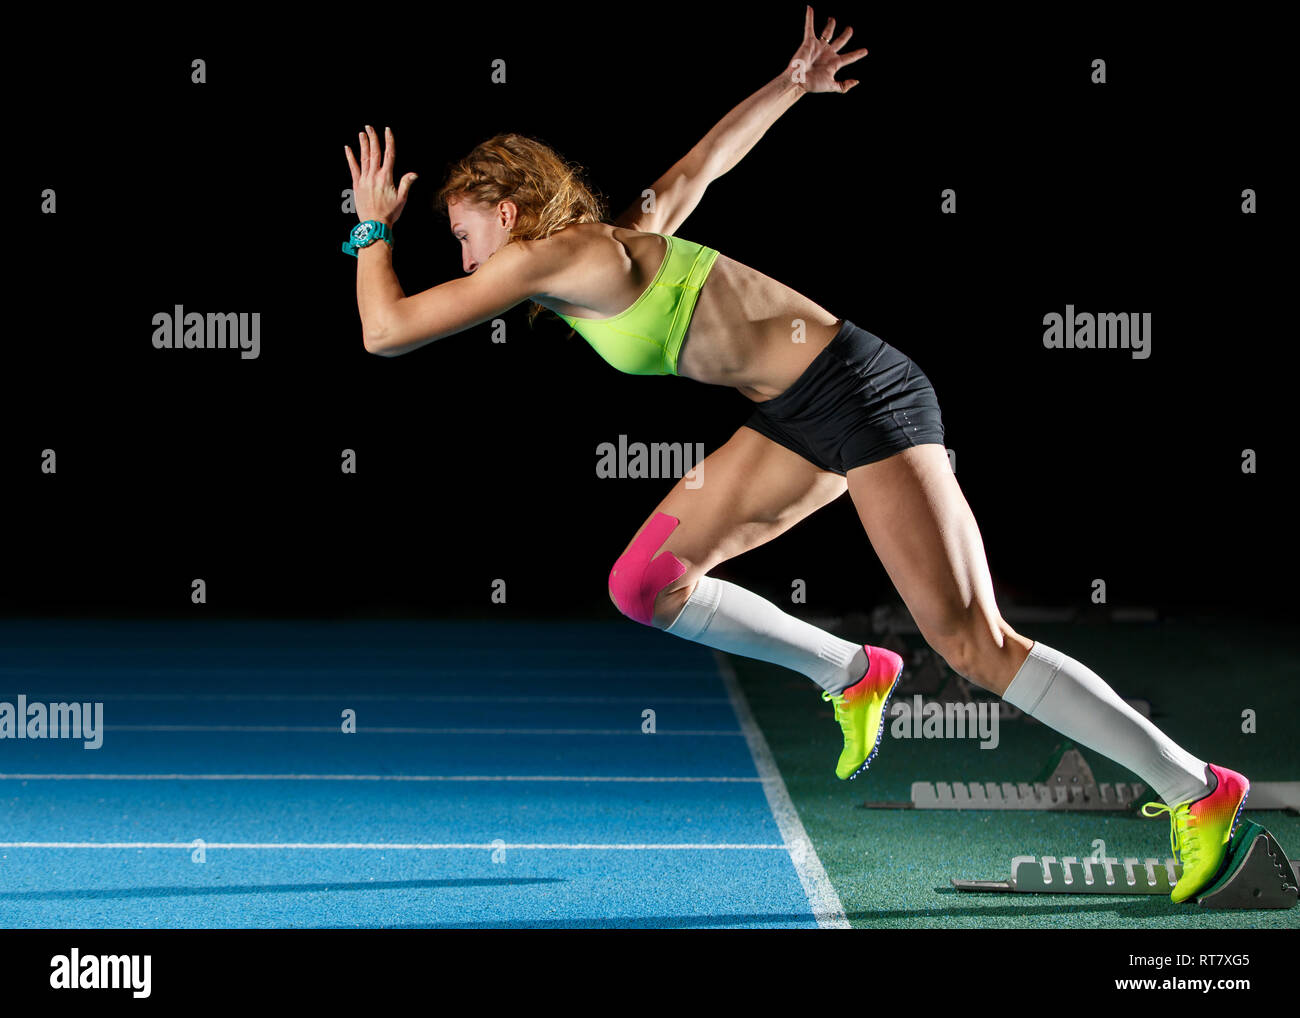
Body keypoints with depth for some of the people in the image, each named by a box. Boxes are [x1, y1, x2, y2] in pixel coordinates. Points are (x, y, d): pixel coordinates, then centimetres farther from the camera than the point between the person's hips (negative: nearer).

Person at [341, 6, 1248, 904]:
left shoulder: (554, 255, -13)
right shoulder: (616, 240, 13)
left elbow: (386, 330, -10)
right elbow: (704, 160, 28)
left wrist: (374, 229, 6)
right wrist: (792, 85, 41)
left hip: (860, 394, -10)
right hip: (799, 422, 10)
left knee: (973, 643, -12)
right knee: (644, 586, 6)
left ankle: (1198, 790, -7)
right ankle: (852, 675, 20)